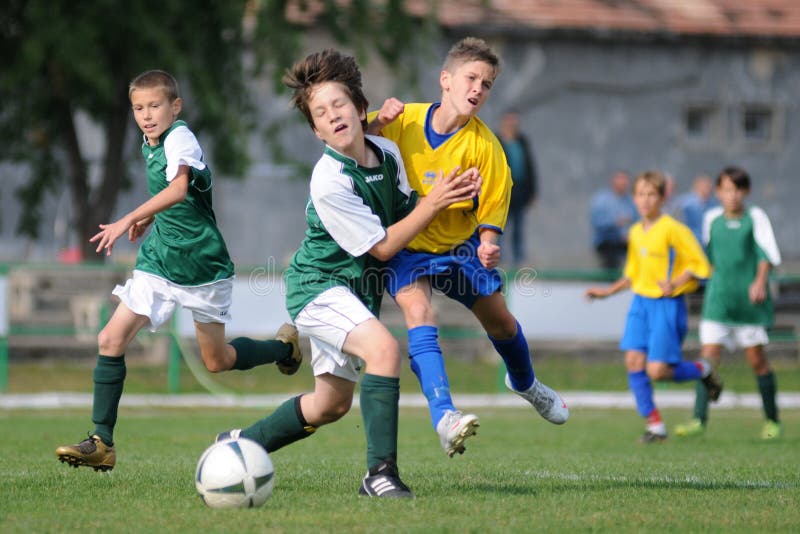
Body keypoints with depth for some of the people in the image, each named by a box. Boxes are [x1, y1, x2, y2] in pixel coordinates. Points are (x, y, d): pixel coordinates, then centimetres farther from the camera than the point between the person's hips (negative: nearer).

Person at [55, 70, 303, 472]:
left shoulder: (180, 138, -18)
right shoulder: (150, 146, 8)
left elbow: (178, 188, -37)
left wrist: (128, 220, -46)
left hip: (201, 262, -7)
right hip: (159, 259, 7)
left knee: (216, 362, 6)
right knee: (111, 339, -9)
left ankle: (283, 345, 36)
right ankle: (102, 442, -6)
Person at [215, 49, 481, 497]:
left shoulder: (388, 151, -4)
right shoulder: (330, 183, -26)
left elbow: (406, 210, 10)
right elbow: (383, 246, -21)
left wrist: (453, 193, -7)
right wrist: (434, 201, -23)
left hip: (358, 289, 8)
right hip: (318, 285, -8)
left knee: (332, 403, 17)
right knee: (383, 347, -33)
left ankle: (240, 444, 37)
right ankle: (380, 472, -32)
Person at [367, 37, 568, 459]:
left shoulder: (483, 145, -16)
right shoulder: (403, 121, -17)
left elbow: (493, 203, -8)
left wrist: (488, 243, -27)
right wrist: (377, 123, -25)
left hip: (459, 244, 2)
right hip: (405, 245, -2)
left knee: (499, 320, 13)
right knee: (418, 311, -28)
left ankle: (524, 382, 49)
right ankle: (444, 418, -40)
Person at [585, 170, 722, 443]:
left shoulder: (672, 229, -11)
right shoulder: (636, 232, 11)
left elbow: (699, 264, -11)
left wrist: (675, 284, -23)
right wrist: (607, 291, 19)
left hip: (667, 305, -7)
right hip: (640, 301, 7)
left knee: (657, 370, -12)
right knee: (634, 361, -6)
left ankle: (703, 370, 18)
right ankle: (654, 425, 3)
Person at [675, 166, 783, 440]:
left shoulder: (756, 217, -1)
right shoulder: (712, 219, 8)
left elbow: (768, 253, -9)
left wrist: (760, 281, -24)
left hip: (749, 297, -2)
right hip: (719, 297, 2)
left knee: (756, 358, 2)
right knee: (709, 356, -8)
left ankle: (772, 420, 14)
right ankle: (699, 419, -10)